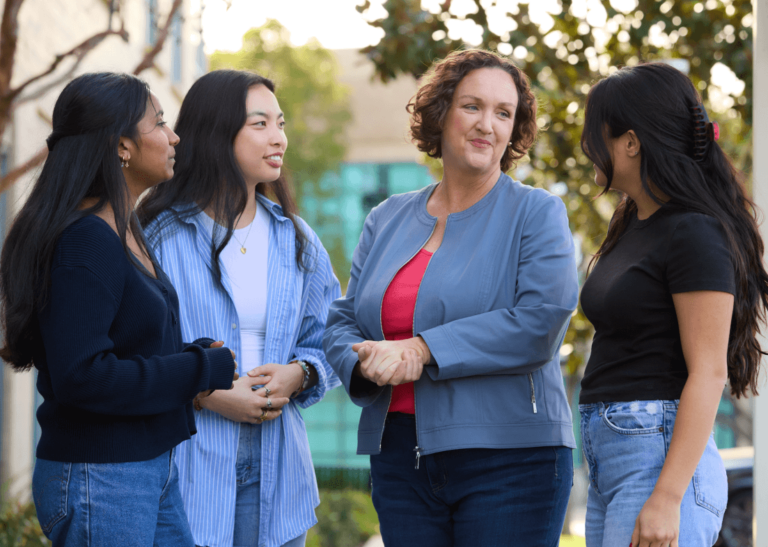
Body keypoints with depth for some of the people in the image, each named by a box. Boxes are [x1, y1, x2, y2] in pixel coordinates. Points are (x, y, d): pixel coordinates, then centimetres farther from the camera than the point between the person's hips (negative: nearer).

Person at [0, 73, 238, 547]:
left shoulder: (126, 231, 12)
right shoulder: (85, 242, -18)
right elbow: (81, 376, -25)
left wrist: (194, 354, 2)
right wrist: (203, 369, -17)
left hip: (155, 467, 9)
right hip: (98, 480, -9)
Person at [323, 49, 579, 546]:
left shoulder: (537, 214, 0)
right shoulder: (388, 220, 15)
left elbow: (541, 321, -14)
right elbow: (344, 321, 14)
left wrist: (423, 350, -17)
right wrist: (367, 363, -10)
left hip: (507, 455, -4)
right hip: (399, 457, 4)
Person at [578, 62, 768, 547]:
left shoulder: (695, 234, -11)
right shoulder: (633, 226, 17)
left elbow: (708, 372, -17)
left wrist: (667, 498, -22)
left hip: (659, 454, -9)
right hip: (608, 455, 9)